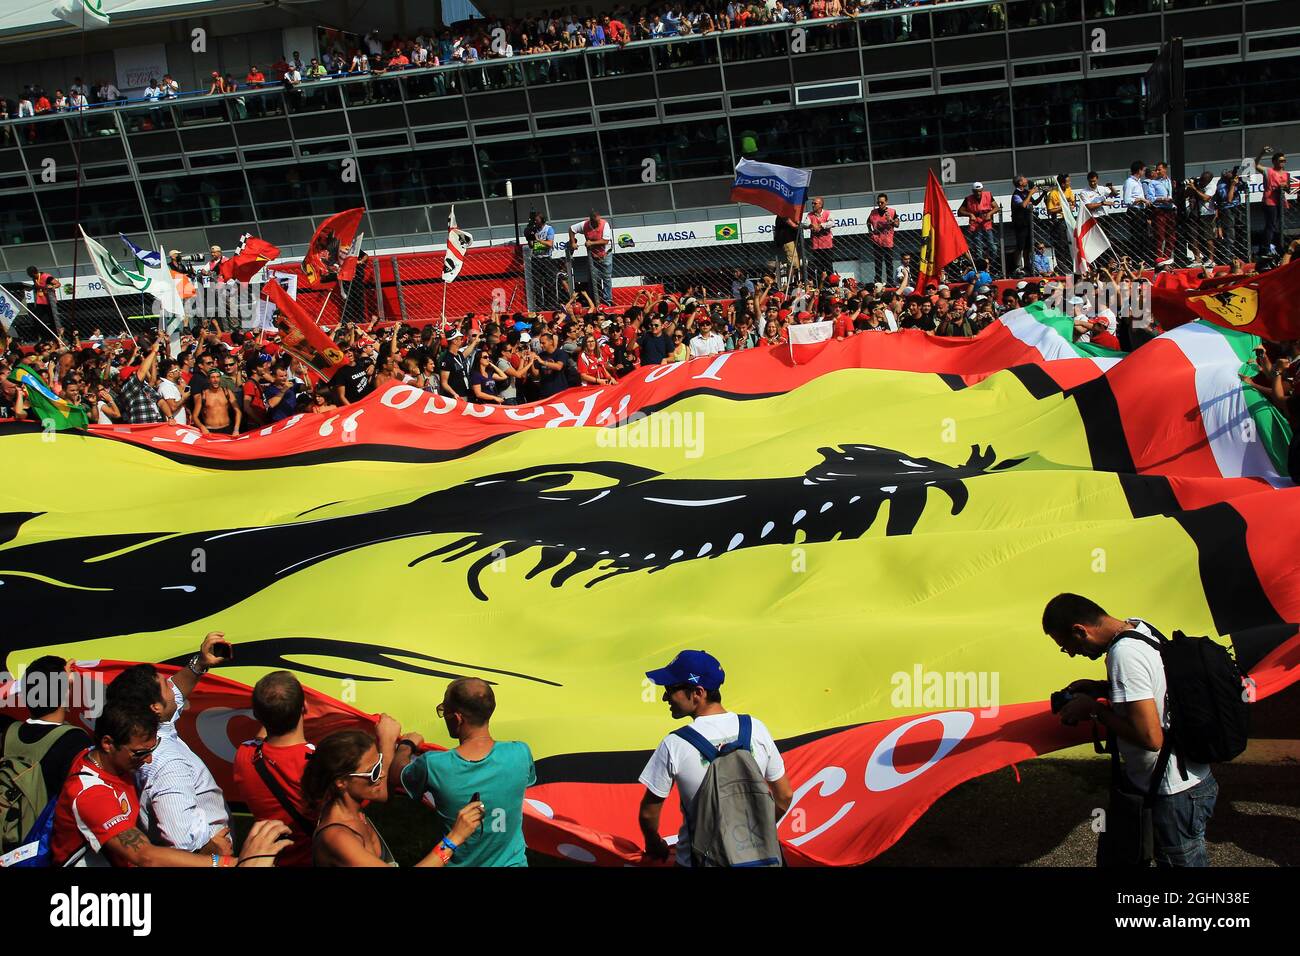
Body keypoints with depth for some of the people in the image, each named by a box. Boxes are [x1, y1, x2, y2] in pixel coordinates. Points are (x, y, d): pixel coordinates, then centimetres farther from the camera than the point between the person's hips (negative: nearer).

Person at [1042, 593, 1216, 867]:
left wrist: (1094, 710, -18)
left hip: (1176, 795, -10)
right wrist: (1099, 688, 6)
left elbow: (1150, 737, -31)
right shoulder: (1136, 626, 1)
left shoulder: (1124, 654, -28)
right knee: (1111, 854, 19)